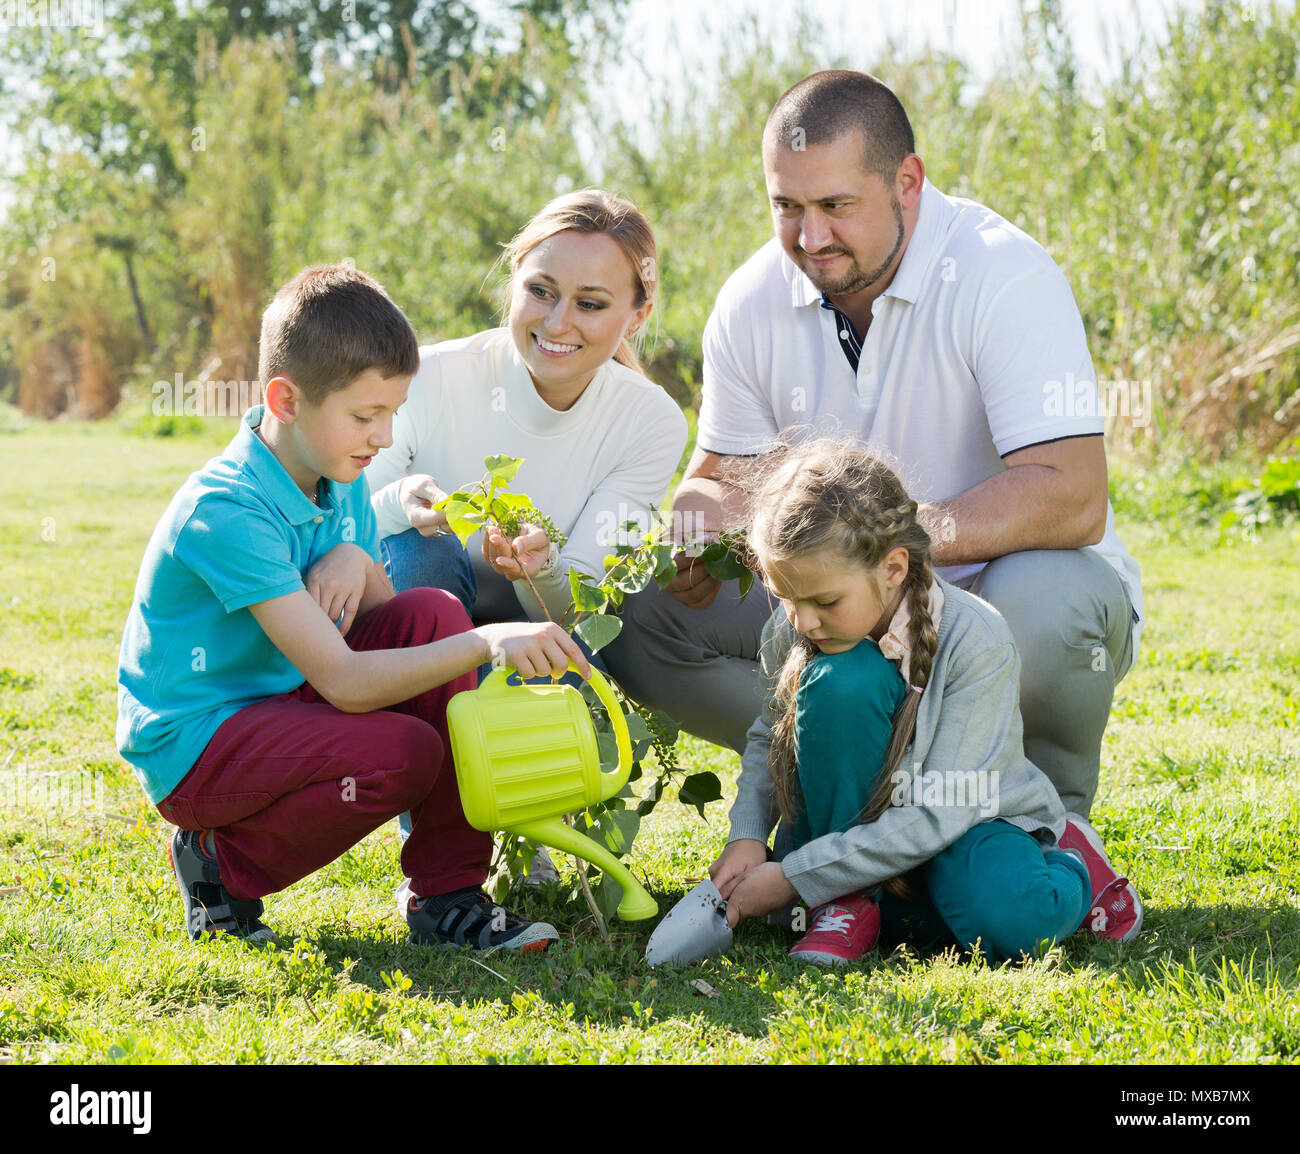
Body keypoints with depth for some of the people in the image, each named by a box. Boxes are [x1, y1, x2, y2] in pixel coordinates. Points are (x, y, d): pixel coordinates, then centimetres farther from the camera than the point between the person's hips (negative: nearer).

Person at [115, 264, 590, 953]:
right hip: (193, 743, -8)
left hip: (286, 698, 8)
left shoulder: (339, 479, 1)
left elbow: (381, 619, 6)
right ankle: (221, 865, -2)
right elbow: (343, 682, -31)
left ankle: (447, 896, -10)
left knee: (432, 615, -12)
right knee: (404, 754, -28)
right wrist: (487, 642, -39)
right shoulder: (226, 512, -27)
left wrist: (356, 560, -16)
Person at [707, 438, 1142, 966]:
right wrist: (746, 835, -13)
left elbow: (938, 813, -27)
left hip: (964, 823, -3)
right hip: (853, 816, 3)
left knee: (1009, 918, -39)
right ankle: (847, 901, -16)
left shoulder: (975, 640, -25)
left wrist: (794, 877, -29)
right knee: (838, 680, -29)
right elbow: (767, 736, 7)